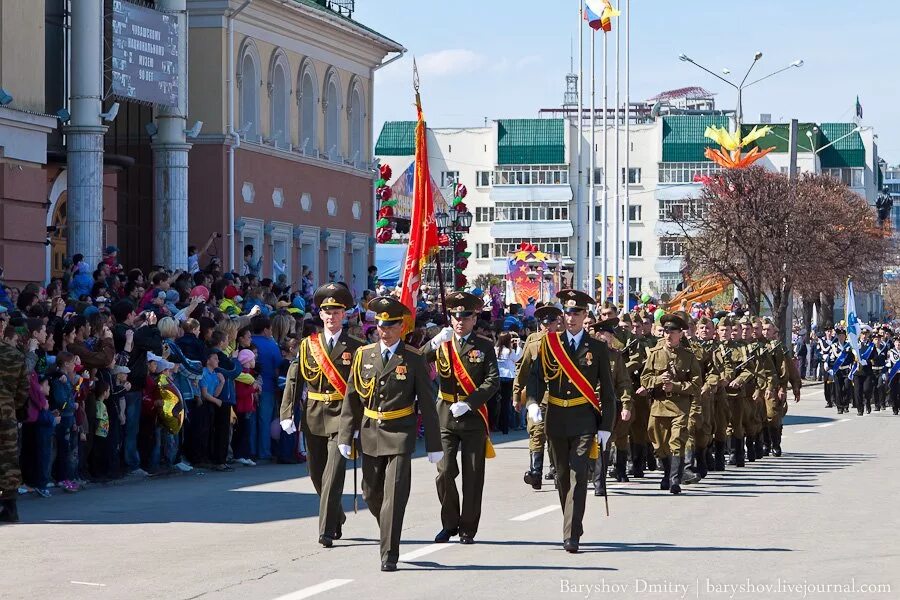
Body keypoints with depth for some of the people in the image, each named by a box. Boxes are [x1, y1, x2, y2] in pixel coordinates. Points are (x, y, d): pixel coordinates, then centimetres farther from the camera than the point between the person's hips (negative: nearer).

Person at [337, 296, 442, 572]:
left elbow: (427, 403, -1)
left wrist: (434, 444, -2)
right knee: (371, 494, 12)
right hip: (370, 433, 4)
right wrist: (345, 436, 3)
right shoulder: (364, 355, 5)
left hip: (400, 434, -4)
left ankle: (389, 555, -6)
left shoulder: (413, 359, -3)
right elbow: (352, 397, 8)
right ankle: (388, 535, 38)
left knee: (394, 495, -10)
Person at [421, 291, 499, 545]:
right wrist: (434, 343, -24)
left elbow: (492, 381, -6)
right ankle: (449, 524, 11)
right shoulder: (441, 344, 7)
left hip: (474, 417, -1)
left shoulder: (484, 347, 4)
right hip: (445, 417, 1)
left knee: (473, 476, 2)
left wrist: (468, 403, -16)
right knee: (445, 472, -6)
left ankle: (468, 529, 12)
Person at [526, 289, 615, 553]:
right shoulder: (550, 343, 7)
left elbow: (606, 391, 6)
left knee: (578, 477, -12)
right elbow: (536, 376, 0)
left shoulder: (597, 348, 4)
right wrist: (533, 402, -20)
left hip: (584, 421, -2)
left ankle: (571, 536, -16)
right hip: (556, 420, 3)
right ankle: (572, 528, 26)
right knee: (562, 477, 11)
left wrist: (606, 427, 0)